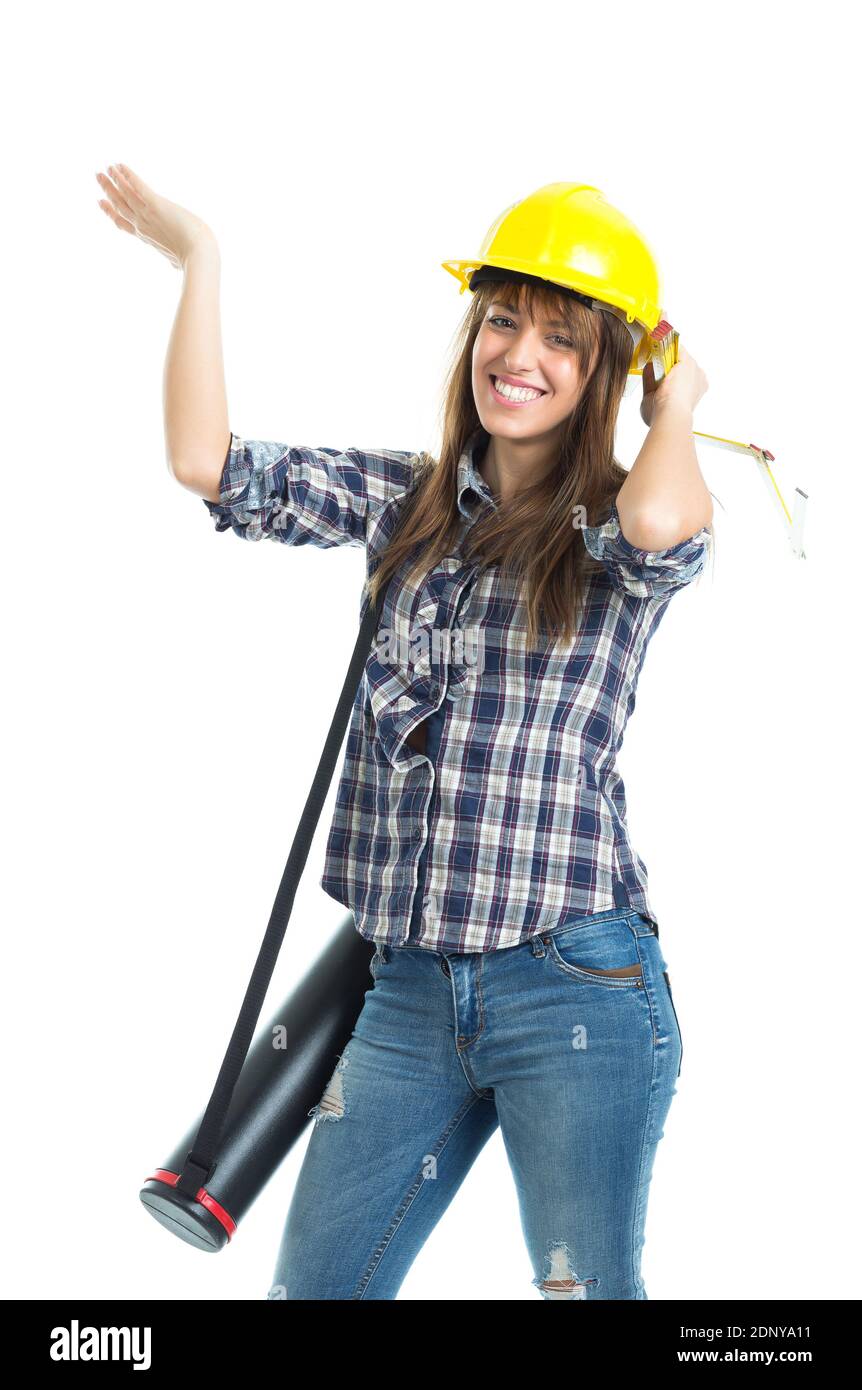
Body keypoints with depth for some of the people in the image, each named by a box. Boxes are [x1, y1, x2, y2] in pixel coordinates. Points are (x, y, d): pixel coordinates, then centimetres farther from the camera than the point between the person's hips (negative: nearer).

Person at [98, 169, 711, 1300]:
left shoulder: (615, 530, -4)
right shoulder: (405, 500, 8)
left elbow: (662, 522, -30)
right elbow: (210, 465, -1)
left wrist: (677, 408, -9)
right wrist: (197, 257, 1)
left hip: (575, 987, -4)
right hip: (409, 989, 5)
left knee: (585, 1287, 9)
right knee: (311, 1286, 13)